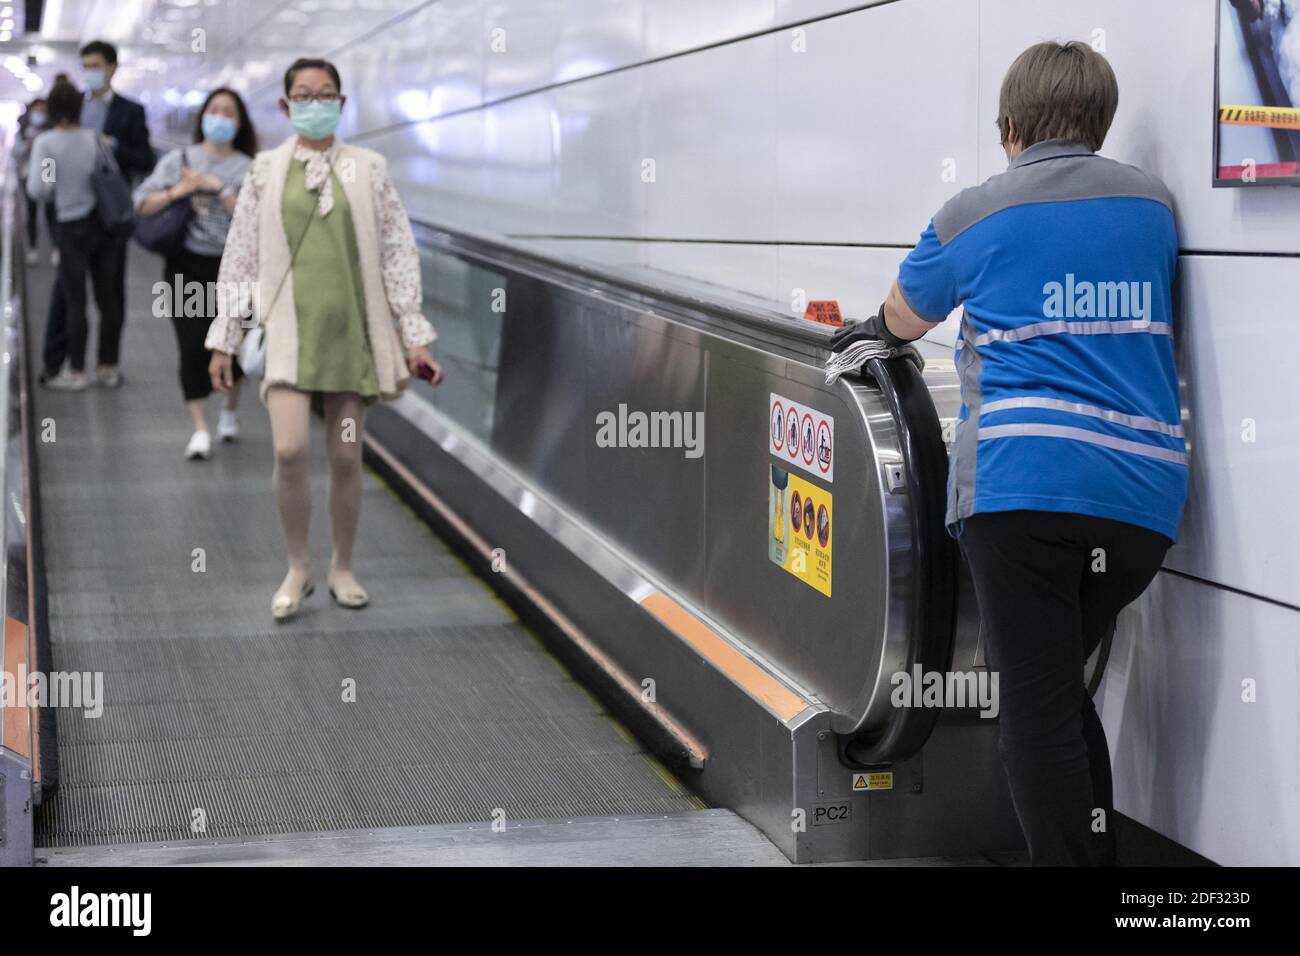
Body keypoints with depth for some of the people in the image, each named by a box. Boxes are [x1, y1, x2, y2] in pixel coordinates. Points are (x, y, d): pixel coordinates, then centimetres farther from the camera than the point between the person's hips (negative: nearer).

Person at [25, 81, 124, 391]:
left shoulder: (45, 142, -11)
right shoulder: (94, 138, -1)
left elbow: (39, 190, -16)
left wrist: (30, 176, 5)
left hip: (73, 227, -3)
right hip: (103, 222, 3)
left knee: (74, 299, 3)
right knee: (106, 296, 10)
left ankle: (76, 371, 8)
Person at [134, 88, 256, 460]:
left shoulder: (247, 168, 0)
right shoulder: (179, 160, 5)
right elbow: (141, 203, 1)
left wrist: (219, 188, -17)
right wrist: (178, 191, -12)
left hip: (231, 265, 0)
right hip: (186, 264, 0)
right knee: (193, 346, -7)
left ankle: (230, 412, 34)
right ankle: (200, 429, -5)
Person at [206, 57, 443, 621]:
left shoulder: (368, 170, 5)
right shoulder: (266, 171, 5)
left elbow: (398, 253, 6)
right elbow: (240, 257, 7)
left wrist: (415, 337, 1)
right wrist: (223, 340, 6)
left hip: (352, 327, 1)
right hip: (291, 326, -1)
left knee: (346, 456, 5)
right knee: (289, 451, -15)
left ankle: (343, 568, 23)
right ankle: (297, 567, 4)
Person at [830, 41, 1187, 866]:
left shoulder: (976, 215, 5)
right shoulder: (1153, 204, 14)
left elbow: (905, 316, 23)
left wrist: (878, 332, 48)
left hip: (1026, 483, -4)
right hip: (1145, 495, 5)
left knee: (1038, 705, -2)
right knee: (1062, 690, 19)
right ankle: (1098, 850, 20)